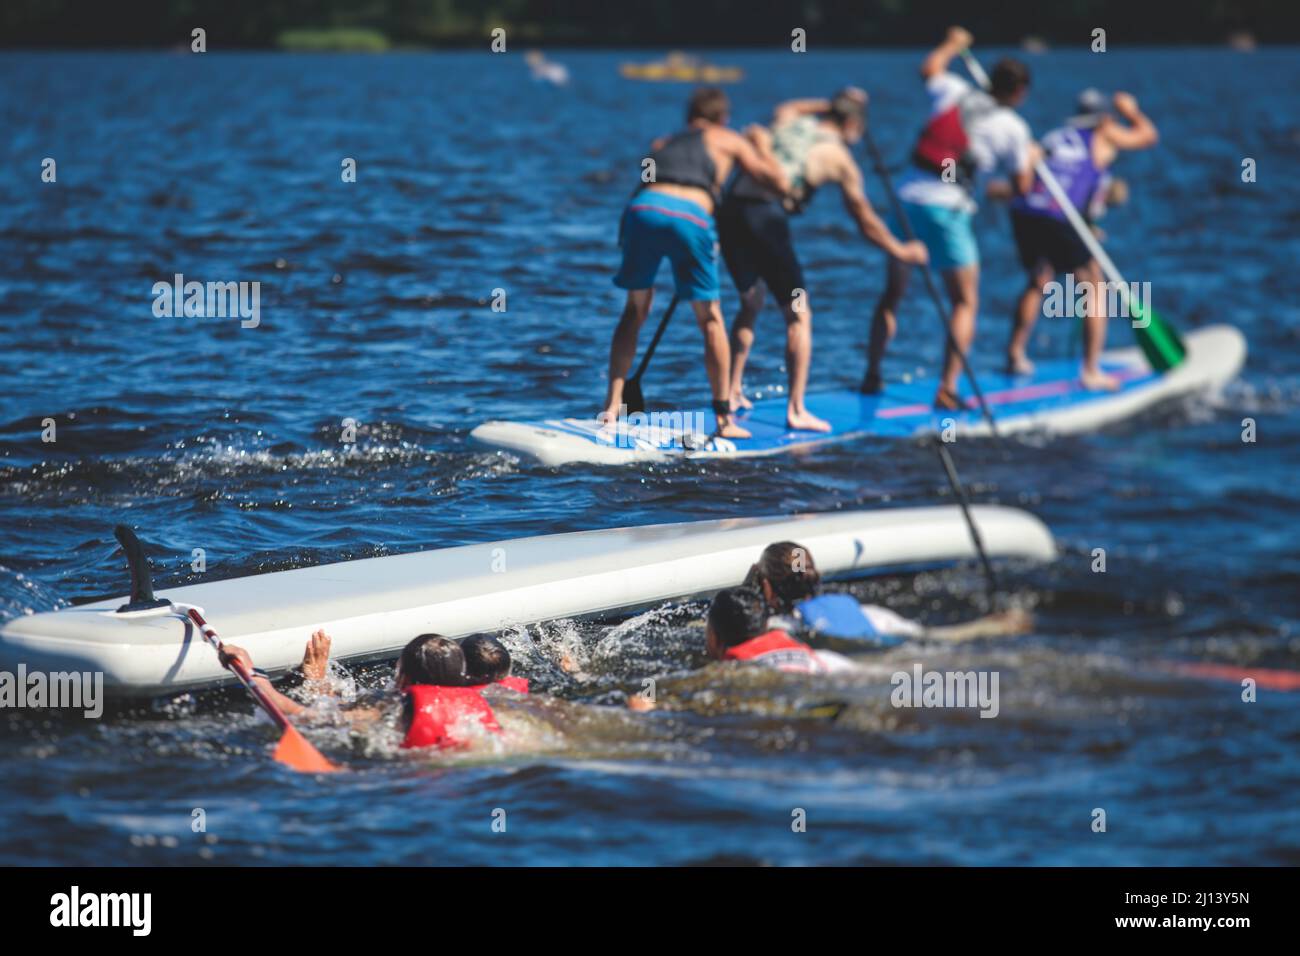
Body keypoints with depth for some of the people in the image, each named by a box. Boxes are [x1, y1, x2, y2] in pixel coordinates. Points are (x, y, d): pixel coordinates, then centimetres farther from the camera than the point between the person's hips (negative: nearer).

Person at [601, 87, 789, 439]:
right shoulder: (727, 140, 25)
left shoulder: (661, 144, 35)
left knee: (635, 310, 21)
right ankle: (724, 417, 14)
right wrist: (761, 149, 45)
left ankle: (612, 407, 13)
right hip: (690, 215, -2)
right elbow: (779, 182, 27)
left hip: (643, 208, 3)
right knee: (710, 318, 14)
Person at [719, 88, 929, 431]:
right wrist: (901, 251, 28)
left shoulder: (788, 120, 20)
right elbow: (865, 221, 16)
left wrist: (828, 105, 47)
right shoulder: (839, 157, 8)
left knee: (751, 302, 27)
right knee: (798, 315, 4)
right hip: (767, 215, -6)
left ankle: (733, 392, 29)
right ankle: (796, 410, -2)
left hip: (730, 208, 6)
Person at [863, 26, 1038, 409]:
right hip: (946, 206, -5)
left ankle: (872, 376, 22)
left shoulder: (956, 92, 11)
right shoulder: (1013, 128, 0)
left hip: (906, 194, 5)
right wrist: (1029, 159, 27)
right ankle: (947, 389, -5)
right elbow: (1022, 186, 8)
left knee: (893, 293, 19)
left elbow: (930, 68, 33)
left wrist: (952, 45, 50)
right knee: (965, 302, 5)